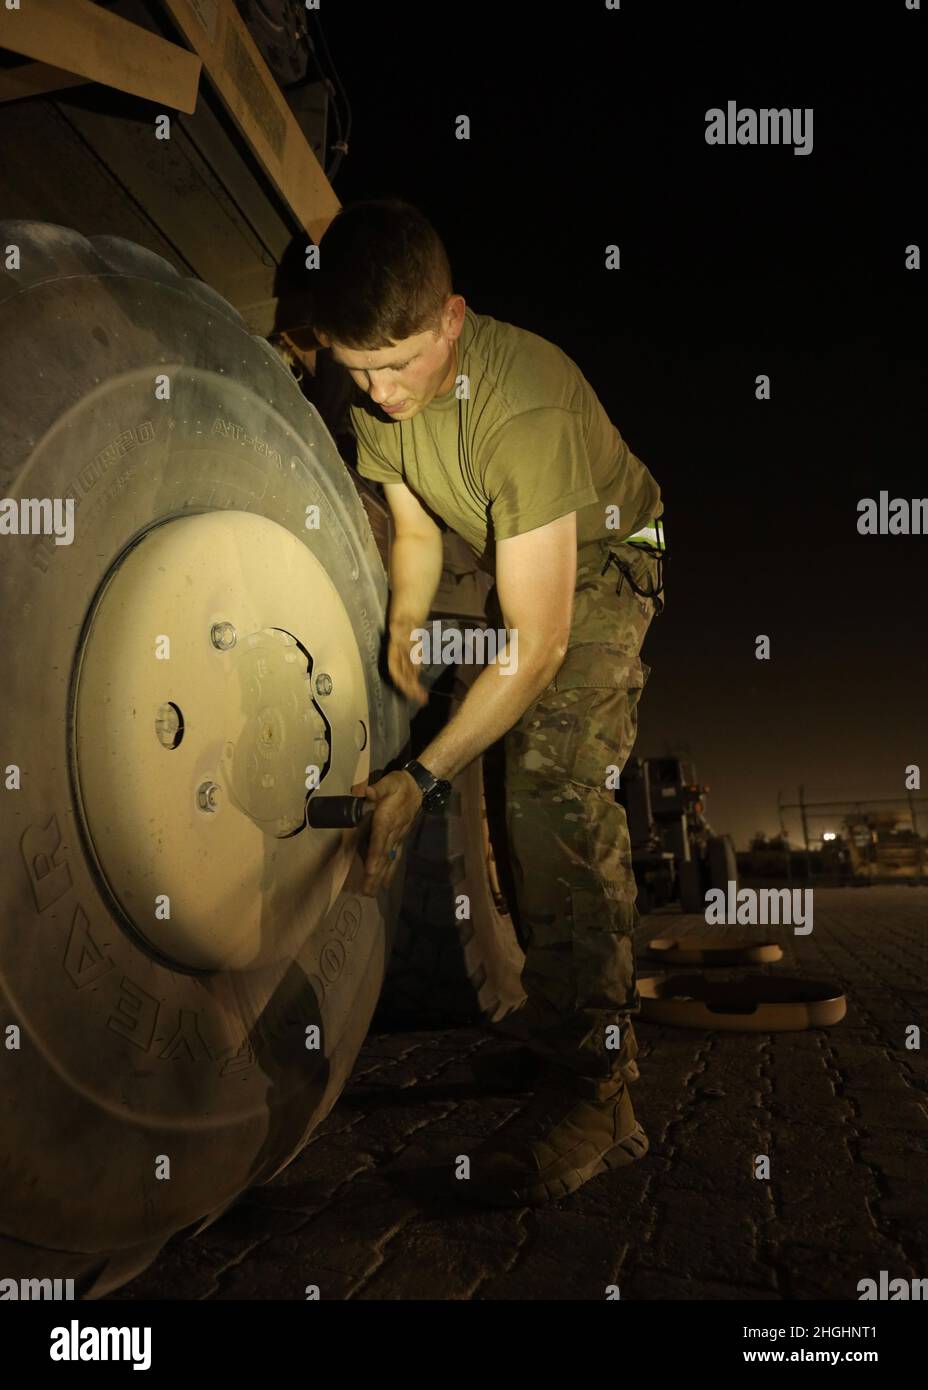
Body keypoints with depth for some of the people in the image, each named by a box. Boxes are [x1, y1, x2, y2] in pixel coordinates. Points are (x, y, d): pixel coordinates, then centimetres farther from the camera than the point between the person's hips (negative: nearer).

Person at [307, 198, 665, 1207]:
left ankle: (591, 1092, -24)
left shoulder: (522, 403, -38)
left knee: (557, 788, -28)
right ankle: (562, 1011, 29)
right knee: (530, 792, 11)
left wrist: (420, 780, -41)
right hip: (509, 563, 8)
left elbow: (538, 643, -39)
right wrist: (404, 627, -13)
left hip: (603, 561, -7)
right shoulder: (376, 393, -14)